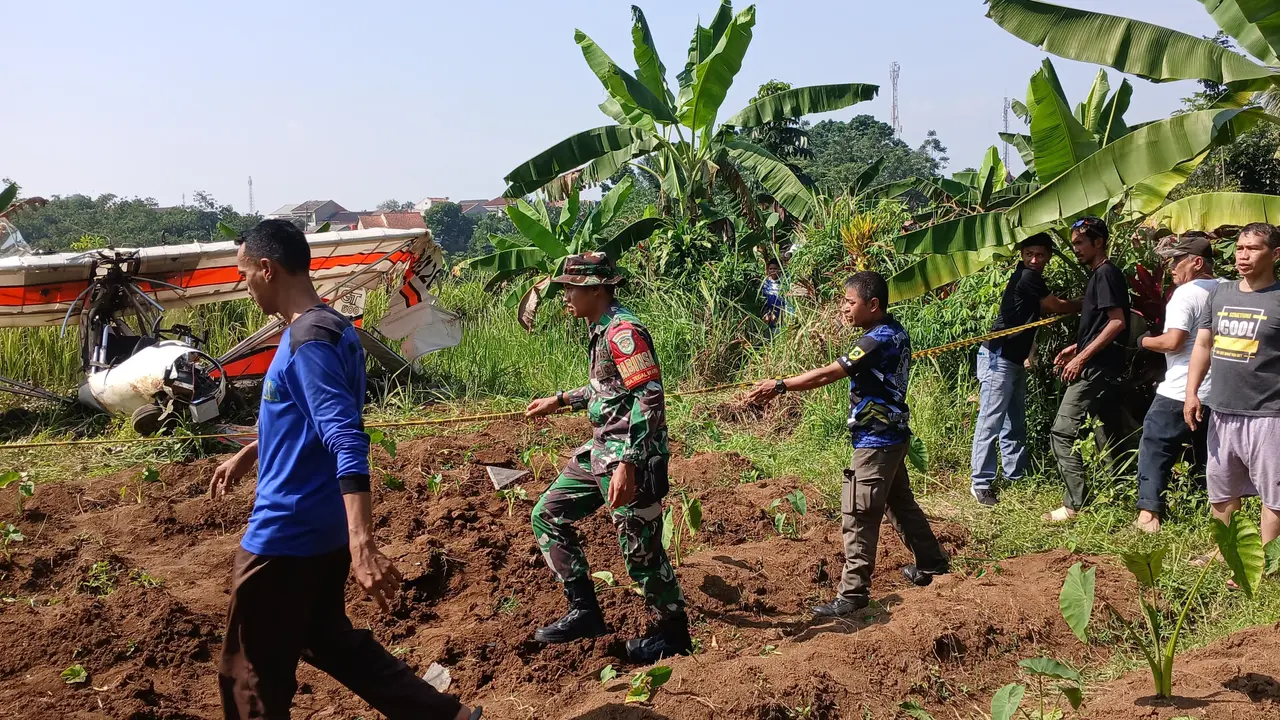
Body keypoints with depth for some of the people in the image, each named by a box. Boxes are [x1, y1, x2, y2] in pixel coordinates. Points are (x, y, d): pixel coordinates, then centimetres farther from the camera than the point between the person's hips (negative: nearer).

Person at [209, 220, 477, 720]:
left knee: (252, 674, 6)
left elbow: (347, 443, -30)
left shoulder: (308, 341, -21)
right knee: (329, 640, 23)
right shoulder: (327, 328, 9)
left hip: (287, 533, -10)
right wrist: (246, 455, 35)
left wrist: (362, 545, -37)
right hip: (323, 528, 10)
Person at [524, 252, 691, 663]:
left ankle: (674, 636, 20)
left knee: (641, 552, 0)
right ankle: (584, 612, 16)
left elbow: (650, 398, -25)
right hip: (601, 450, 11)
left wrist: (628, 464, -29)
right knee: (547, 514, 12)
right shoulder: (602, 329, 12)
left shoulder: (622, 331, -18)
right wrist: (560, 400, 31)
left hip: (630, 458, -11)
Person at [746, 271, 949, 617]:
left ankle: (853, 592, -2)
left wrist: (780, 386, -25)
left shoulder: (878, 340, -22)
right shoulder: (895, 332, 7)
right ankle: (932, 563, 37)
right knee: (900, 501, 23)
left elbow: (829, 374, -26)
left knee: (858, 515, -6)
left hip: (876, 441, -10)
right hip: (892, 435, 10)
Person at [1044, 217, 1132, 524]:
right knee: (1109, 436, 12)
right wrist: (1077, 347, 17)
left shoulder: (1106, 274, -11)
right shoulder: (1100, 275, 18)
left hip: (1095, 369, -10)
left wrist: (1082, 358, -20)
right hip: (1105, 369, 10)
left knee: (1063, 433, -9)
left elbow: (1118, 322, -20)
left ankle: (1075, 505, -8)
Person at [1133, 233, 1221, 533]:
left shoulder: (1185, 294, -14)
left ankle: (1149, 513, -5)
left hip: (1180, 393, -7)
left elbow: (1173, 341, -22)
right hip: (1217, 392, 8)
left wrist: (1143, 341, -6)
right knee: (1209, 455, 16)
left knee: (1155, 449, 0)